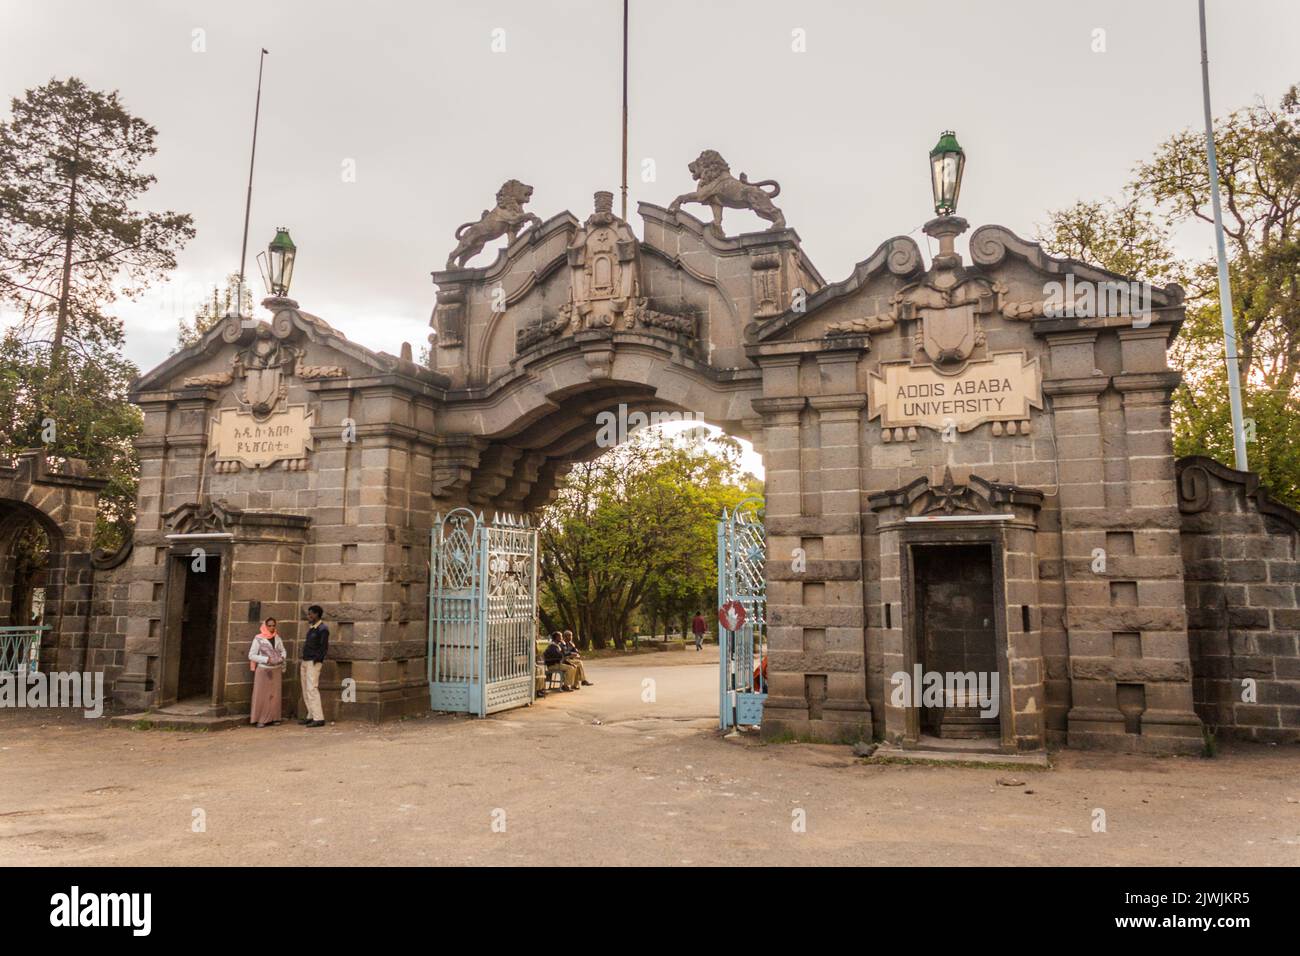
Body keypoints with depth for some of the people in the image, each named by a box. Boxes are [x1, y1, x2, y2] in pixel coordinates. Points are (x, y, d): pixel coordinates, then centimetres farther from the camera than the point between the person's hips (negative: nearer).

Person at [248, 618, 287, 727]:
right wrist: (266, 659, -16)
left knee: (275, 694, 5)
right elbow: (251, 655, -7)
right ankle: (260, 719, 1)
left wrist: (283, 664, 2)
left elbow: (282, 651, 18)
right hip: (263, 670, -4)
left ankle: (273, 718, 12)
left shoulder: (277, 638, 7)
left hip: (276, 670, 4)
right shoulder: (258, 639, -5)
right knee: (262, 694, -4)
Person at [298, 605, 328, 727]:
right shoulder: (311, 627, 15)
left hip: (313, 663, -9)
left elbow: (324, 647, -15)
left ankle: (318, 718, -12)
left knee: (312, 689, -13)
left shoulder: (322, 629, -12)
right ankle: (311, 716, 17)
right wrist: (302, 661, 14)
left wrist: (315, 661, -17)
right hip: (305, 662, 9)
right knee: (306, 690, 11)